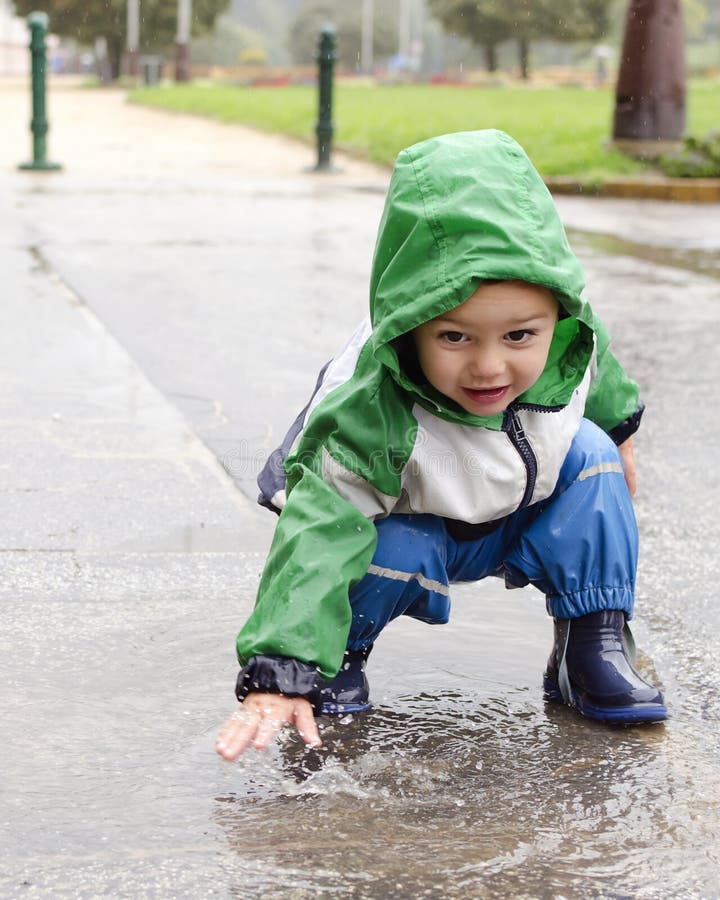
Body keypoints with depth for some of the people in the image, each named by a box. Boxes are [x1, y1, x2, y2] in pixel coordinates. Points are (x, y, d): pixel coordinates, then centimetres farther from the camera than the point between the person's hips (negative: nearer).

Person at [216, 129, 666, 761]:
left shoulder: (573, 344, -27)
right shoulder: (373, 419, -42)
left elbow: (603, 385, 0)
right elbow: (318, 535, -46)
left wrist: (619, 438, 21)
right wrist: (280, 674, -54)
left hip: (522, 516, 5)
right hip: (413, 524, -4)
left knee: (591, 454, -17)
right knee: (394, 554, -34)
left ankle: (595, 640, -6)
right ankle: (342, 649, -2)